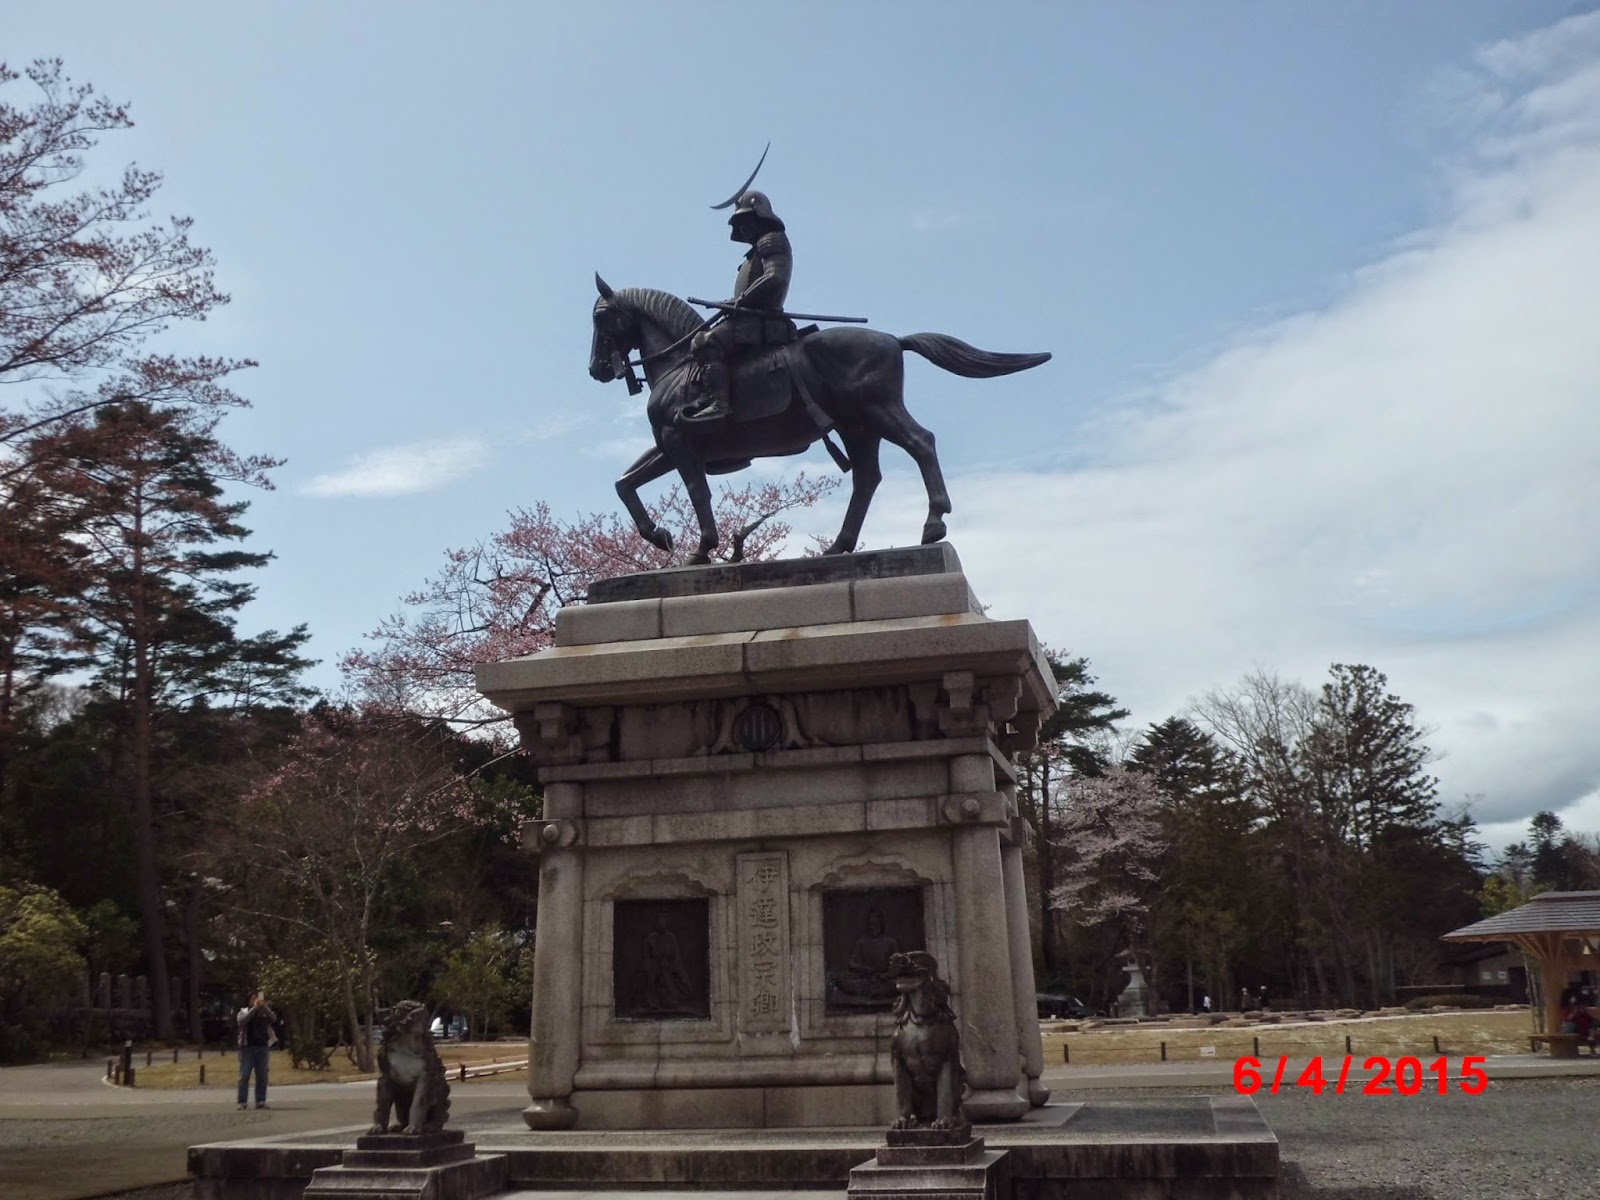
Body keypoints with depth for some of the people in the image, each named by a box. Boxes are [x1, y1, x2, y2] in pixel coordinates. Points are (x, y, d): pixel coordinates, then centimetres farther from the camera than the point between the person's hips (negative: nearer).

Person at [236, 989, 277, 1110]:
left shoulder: (265, 1013, 11)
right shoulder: (243, 1012, 9)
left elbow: (274, 1019, -9)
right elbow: (242, 1020, -14)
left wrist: (264, 1007, -20)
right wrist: (255, 1008, -21)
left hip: (262, 1047, 2)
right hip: (247, 1047, -2)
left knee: (262, 1076, 1)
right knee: (244, 1076, -4)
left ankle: (260, 1101, 4)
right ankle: (241, 1102, -4)